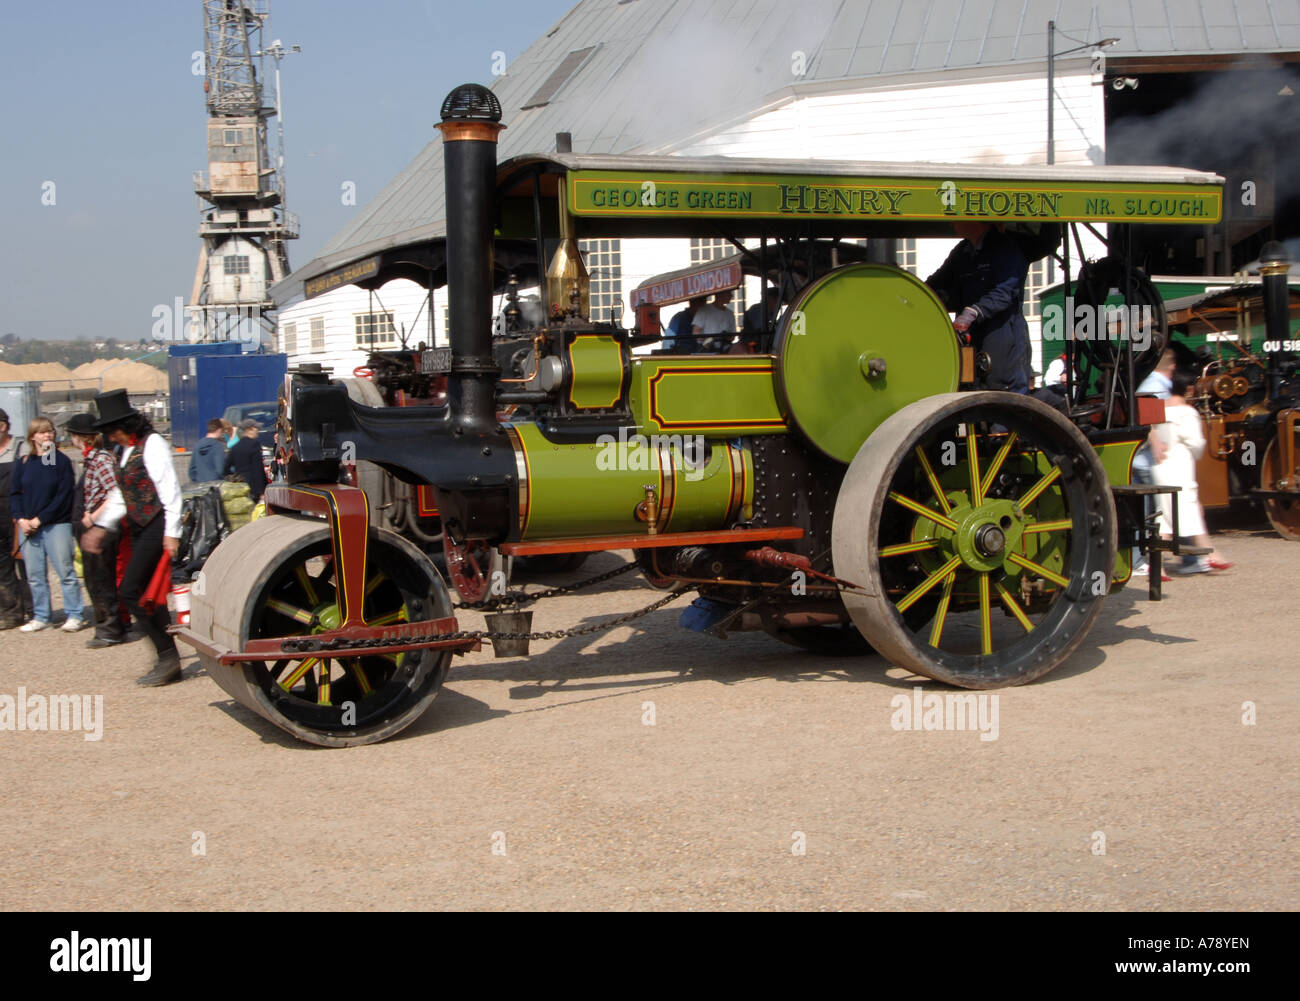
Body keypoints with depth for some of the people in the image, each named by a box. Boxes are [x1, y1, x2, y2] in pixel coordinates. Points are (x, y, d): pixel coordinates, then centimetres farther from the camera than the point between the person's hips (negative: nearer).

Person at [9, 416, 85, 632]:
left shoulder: (62, 461, -2)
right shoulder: (23, 464, 9)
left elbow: (64, 496, -7)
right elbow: (15, 494, 10)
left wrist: (40, 519, -11)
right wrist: (21, 519, -6)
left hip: (56, 525, -4)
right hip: (28, 528, 4)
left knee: (65, 571, -4)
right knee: (35, 575, 7)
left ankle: (74, 615, 2)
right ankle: (40, 617, 16)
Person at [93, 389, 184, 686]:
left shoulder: (152, 444, -11)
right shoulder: (126, 451, 15)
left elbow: (170, 489, -16)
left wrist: (171, 532, -19)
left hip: (156, 527, -9)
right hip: (138, 529, 9)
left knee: (129, 590, -14)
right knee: (148, 595, 8)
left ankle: (167, 656, -10)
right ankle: (169, 661, 13)